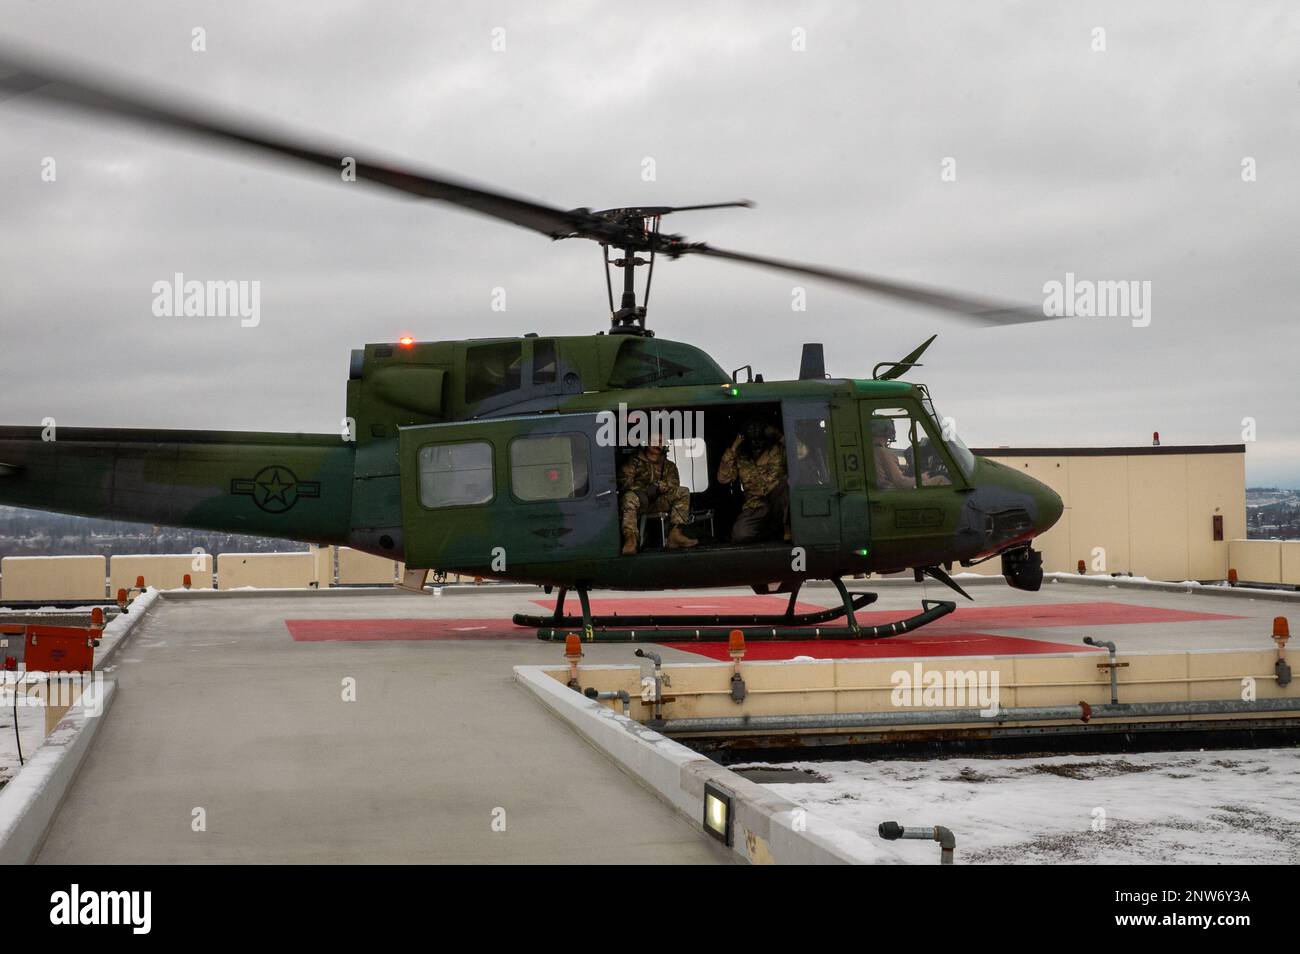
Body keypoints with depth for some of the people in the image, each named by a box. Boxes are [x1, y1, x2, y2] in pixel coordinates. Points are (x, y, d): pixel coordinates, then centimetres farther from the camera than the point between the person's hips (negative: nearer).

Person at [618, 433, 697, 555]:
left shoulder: (668, 465, 22)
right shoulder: (635, 461, 11)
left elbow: (674, 483, 4)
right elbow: (623, 481, -4)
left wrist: (658, 486, -19)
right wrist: (642, 490, -20)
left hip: (658, 503, 4)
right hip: (640, 502, -4)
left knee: (683, 493, -16)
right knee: (630, 497, -38)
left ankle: (675, 534, -29)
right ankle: (630, 539, -52)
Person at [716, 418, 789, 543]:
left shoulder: (777, 450, -2)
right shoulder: (740, 457, 4)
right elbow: (723, 478, -5)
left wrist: (779, 436, -18)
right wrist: (732, 449, -10)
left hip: (777, 503, -2)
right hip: (755, 507, 2)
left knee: (783, 483, -34)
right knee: (739, 535, -24)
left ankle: (786, 526, -14)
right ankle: (777, 528, 5)